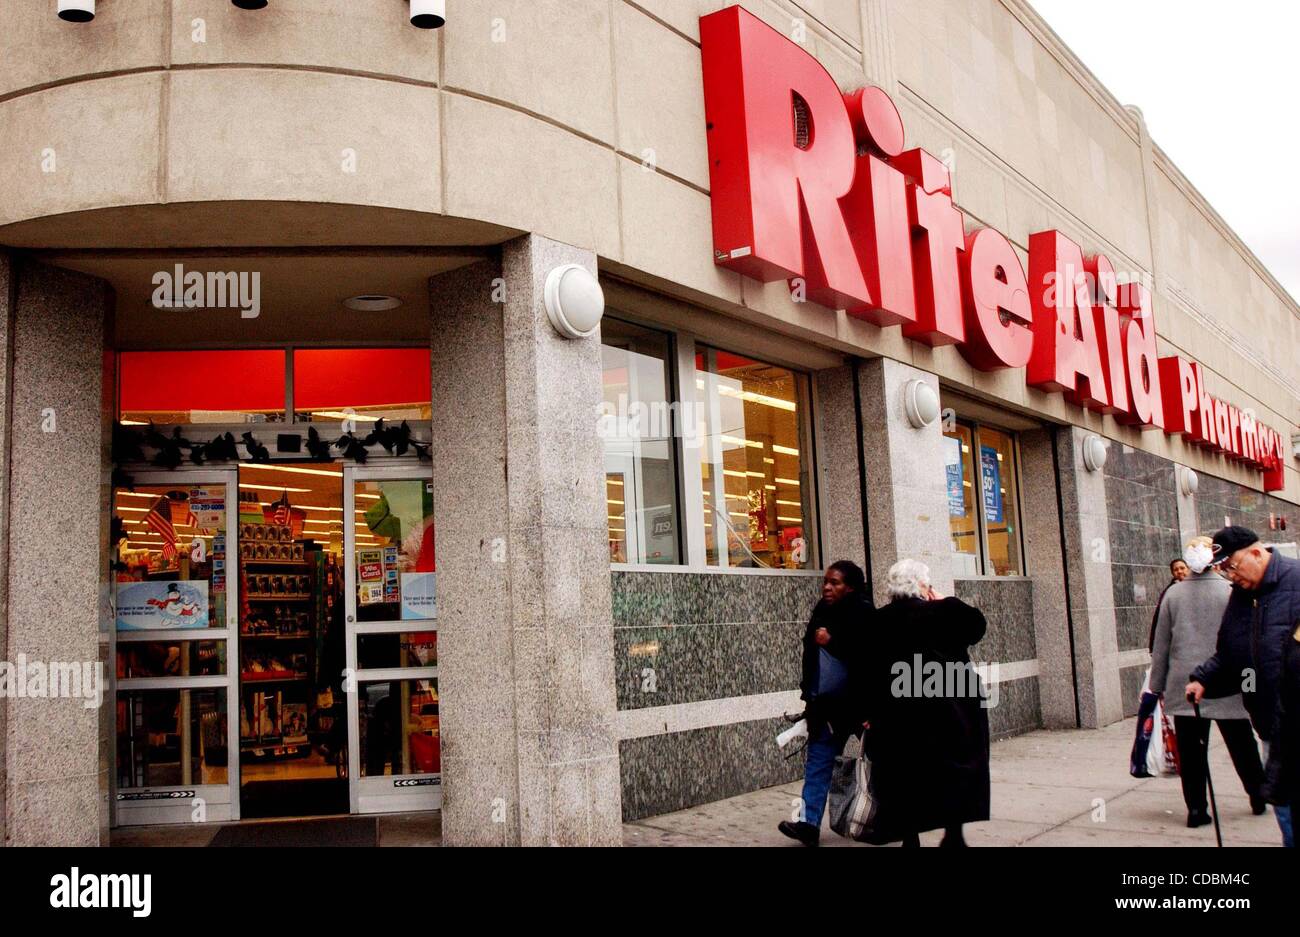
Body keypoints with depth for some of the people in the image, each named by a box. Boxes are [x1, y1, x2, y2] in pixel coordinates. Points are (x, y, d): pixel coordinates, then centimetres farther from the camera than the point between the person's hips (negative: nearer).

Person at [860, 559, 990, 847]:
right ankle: (953, 832, 6)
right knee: (956, 768, 11)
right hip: (948, 706, -2)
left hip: (896, 712, 2)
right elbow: (977, 625, 7)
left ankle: (909, 836, 13)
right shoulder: (944, 612, -8)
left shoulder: (879, 621, 1)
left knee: (904, 774, 10)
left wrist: (870, 711, 4)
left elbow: (868, 669, 0)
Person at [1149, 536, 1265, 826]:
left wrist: (1157, 686, 12)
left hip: (1184, 685, 1)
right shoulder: (1231, 591, -6)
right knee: (1241, 744, 15)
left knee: (1190, 748, 4)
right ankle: (1258, 796, 29)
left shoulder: (1173, 594, 0)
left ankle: (1196, 808, 4)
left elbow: (1161, 644, 4)